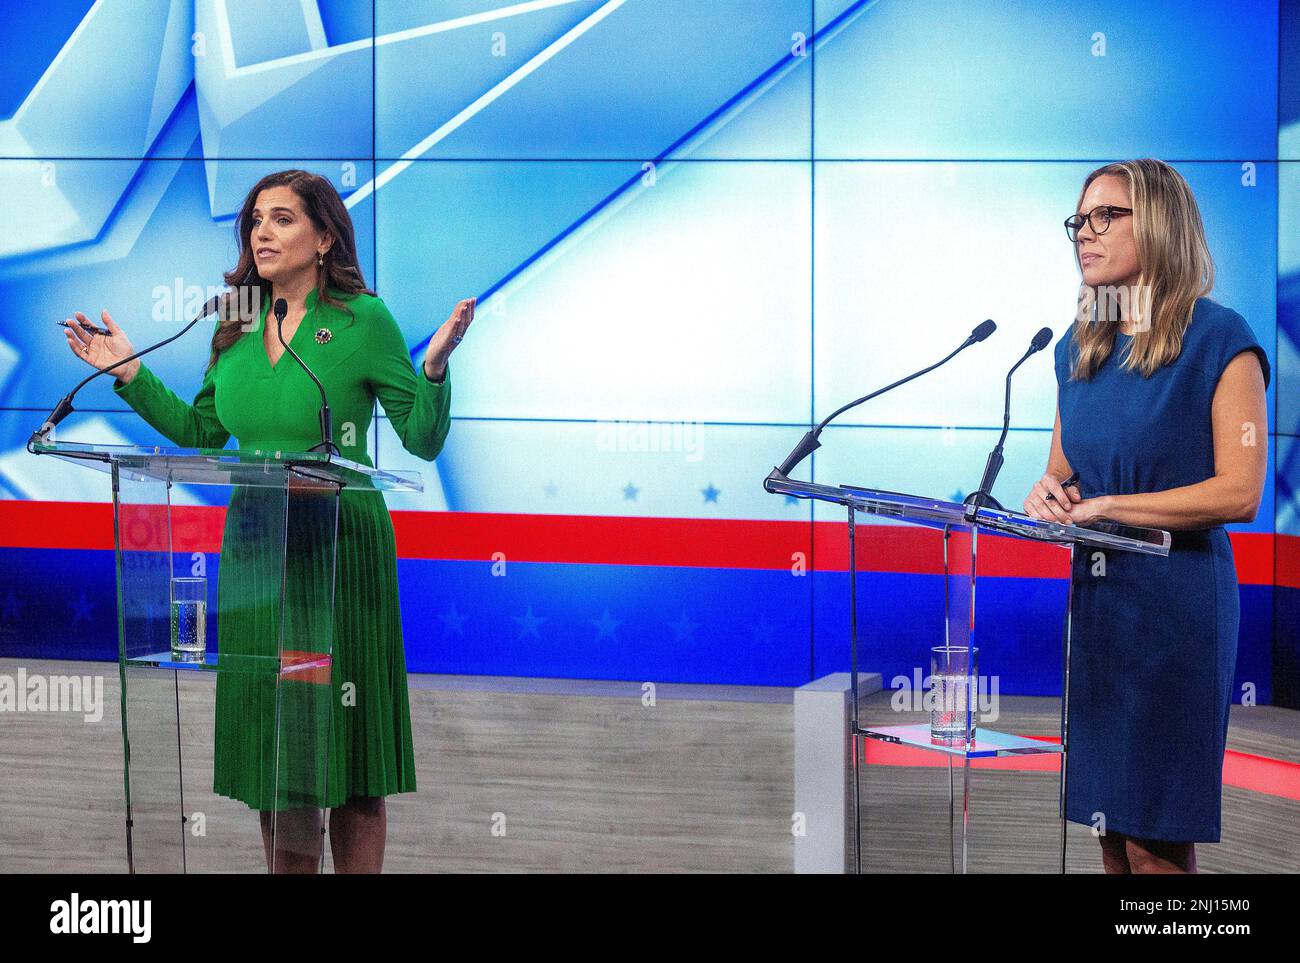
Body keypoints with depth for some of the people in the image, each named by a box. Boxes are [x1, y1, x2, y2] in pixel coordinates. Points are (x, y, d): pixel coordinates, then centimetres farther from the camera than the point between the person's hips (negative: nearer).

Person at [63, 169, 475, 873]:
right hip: (254, 550, 5)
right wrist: (128, 373, 11)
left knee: (340, 741, 1)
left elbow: (423, 438, -7)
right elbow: (202, 432, 15)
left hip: (337, 550, -5)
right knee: (270, 738, 11)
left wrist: (435, 364, -23)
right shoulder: (237, 326, 9)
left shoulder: (363, 320, -6)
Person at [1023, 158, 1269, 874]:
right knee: (1107, 816, 10)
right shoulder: (1078, 349, 12)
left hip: (1177, 598, -6)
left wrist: (1107, 506, -15)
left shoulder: (1219, 339, -9)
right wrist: (1048, 491, -2)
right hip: (1094, 594, 6)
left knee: (1156, 839, -2)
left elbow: (1238, 493, -14)